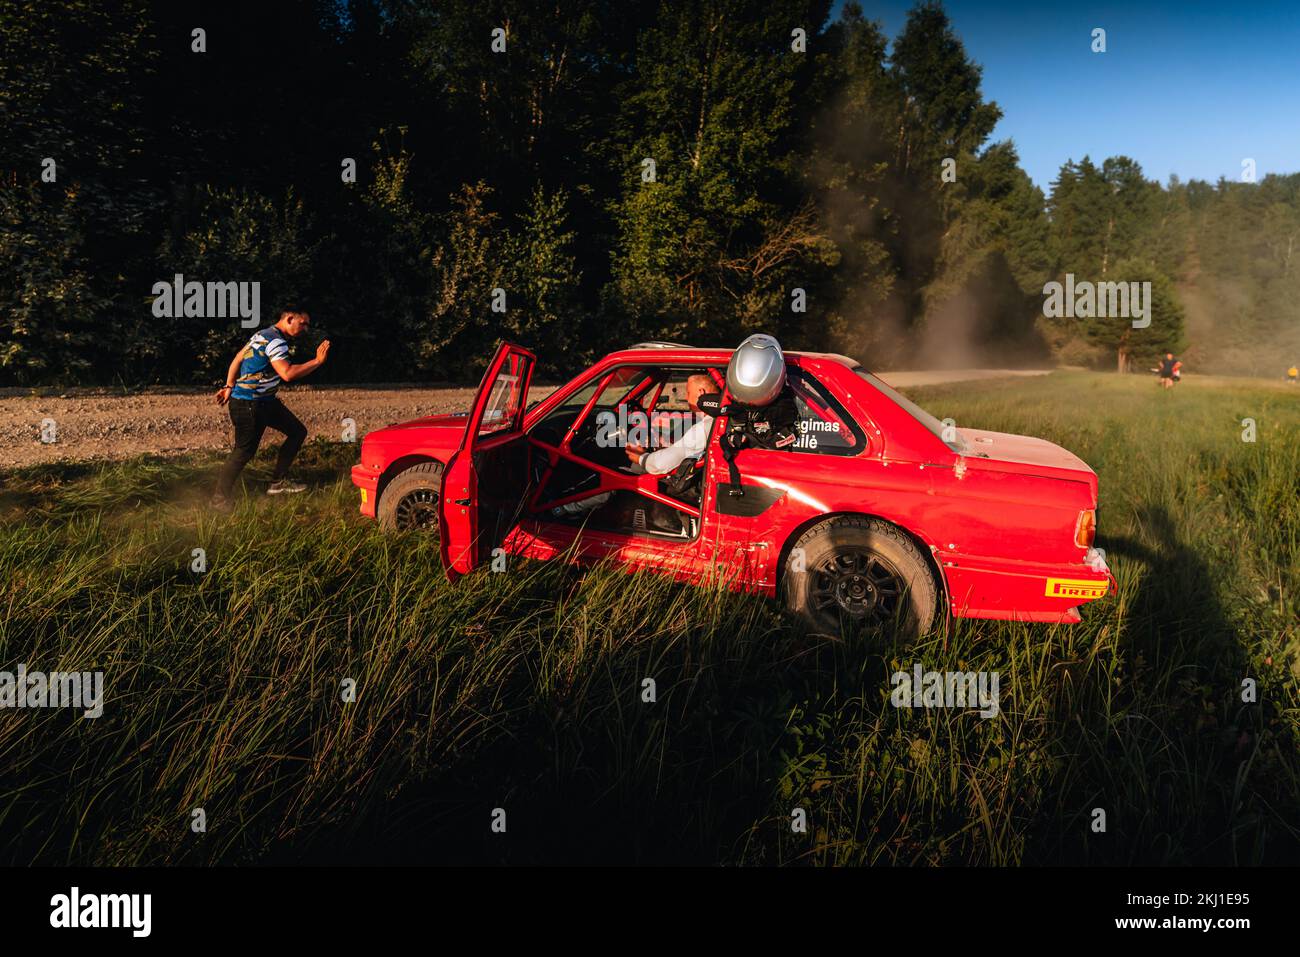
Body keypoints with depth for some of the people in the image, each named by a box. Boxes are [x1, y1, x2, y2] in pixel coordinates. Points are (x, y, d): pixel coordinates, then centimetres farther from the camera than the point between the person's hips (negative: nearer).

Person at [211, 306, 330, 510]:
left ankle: (279, 482, 15)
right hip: (250, 405, -11)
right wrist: (317, 361, -27)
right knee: (244, 451, -4)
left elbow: (237, 359, 15)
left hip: (265, 401, 11)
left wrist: (229, 387, 16)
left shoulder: (264, 334, 12)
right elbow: (287, 374, -32)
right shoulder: (276, 341, -20)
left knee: (298, 431, 10)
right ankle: (220, 499, 6)